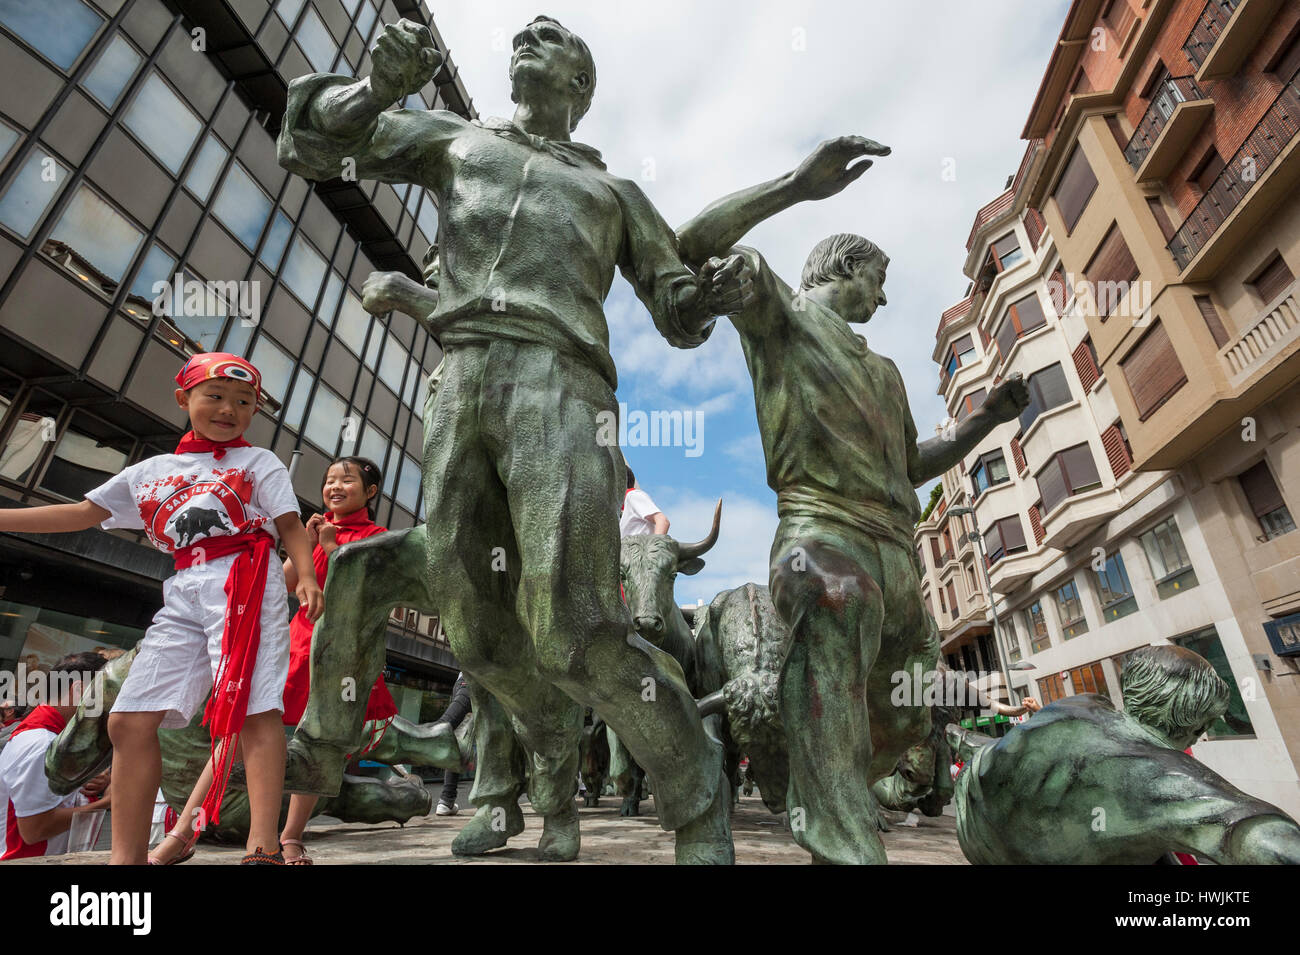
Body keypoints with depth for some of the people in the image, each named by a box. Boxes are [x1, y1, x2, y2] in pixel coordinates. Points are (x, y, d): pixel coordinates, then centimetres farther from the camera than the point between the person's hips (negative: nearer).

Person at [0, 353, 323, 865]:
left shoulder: (259, 461, 11)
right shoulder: (149, 472, 24)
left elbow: (290, 525, 1)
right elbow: (82, 513, 26)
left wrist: (307, 576, -15)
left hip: (247, 583, -5)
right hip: (182, 594, 6)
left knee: (255, 708, -13)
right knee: (130, 718, 2)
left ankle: (264, 847, -13)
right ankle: (128, 856, 12)